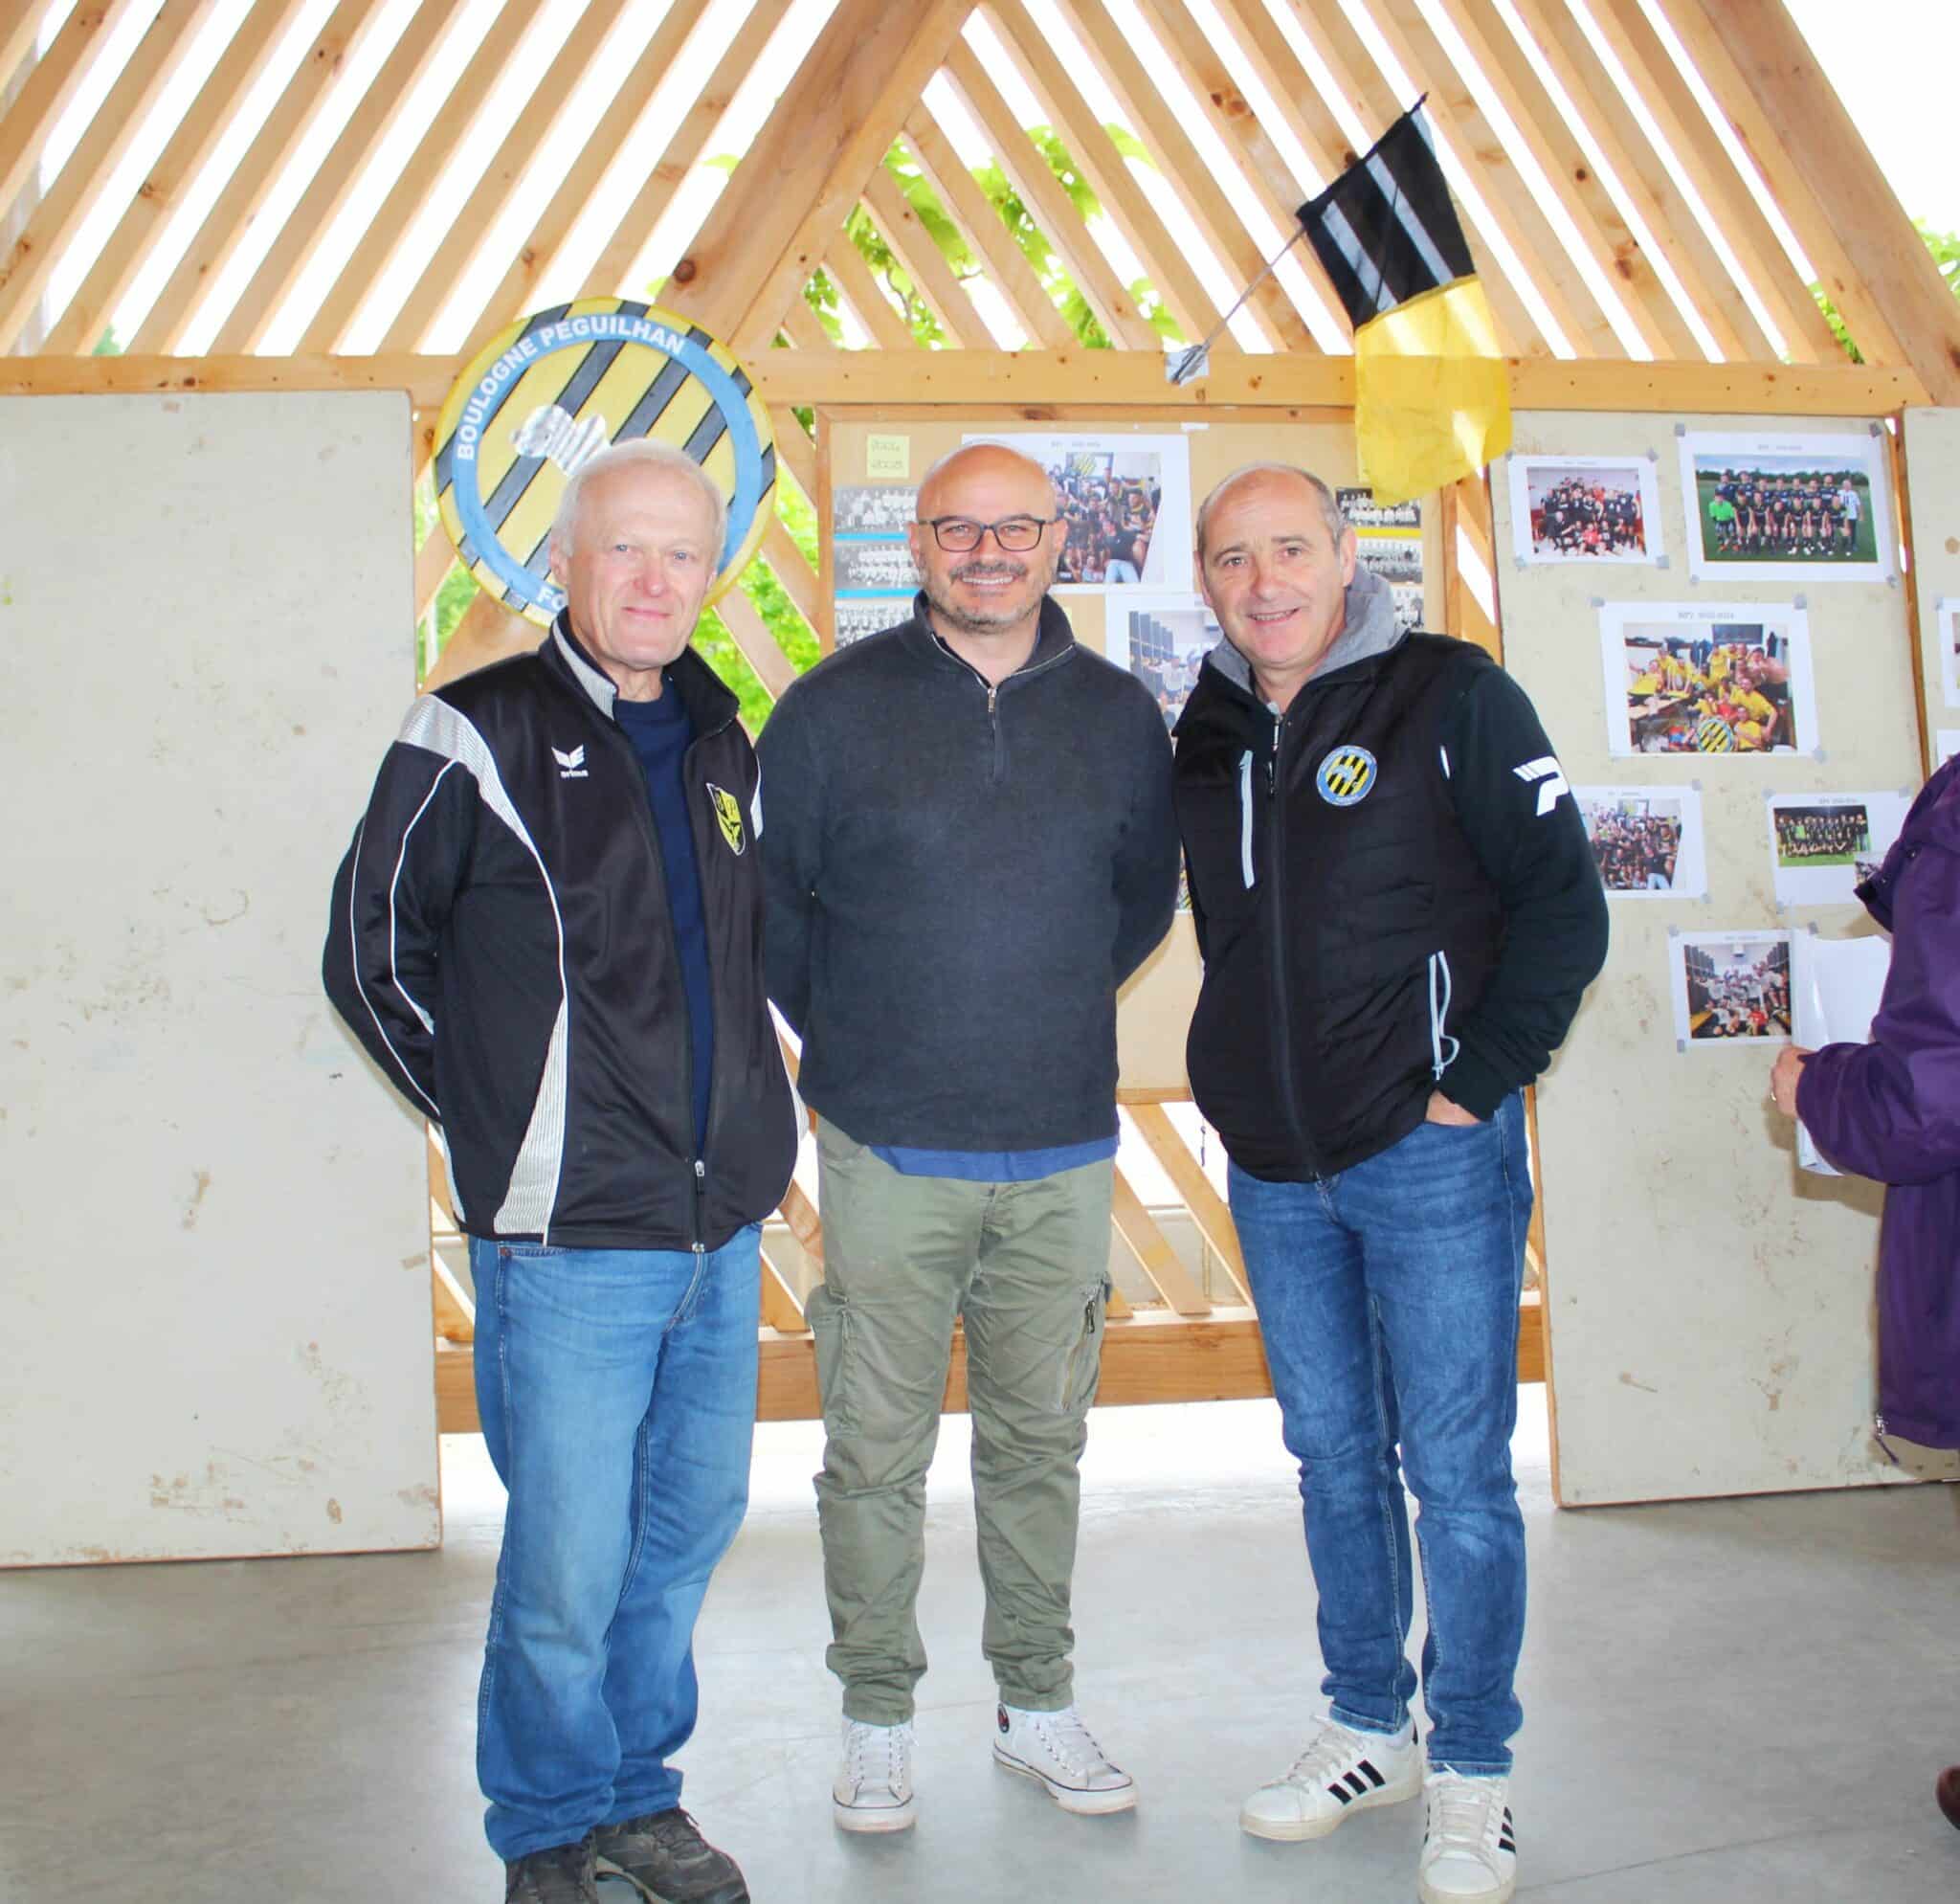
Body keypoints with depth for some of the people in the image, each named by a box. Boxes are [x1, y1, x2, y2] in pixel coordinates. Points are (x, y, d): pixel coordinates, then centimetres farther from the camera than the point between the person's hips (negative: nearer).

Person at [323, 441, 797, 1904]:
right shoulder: (481, 736, -7)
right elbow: (372, 956, -1)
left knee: (691, 1528, 16)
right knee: (569, 1564, 1)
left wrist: (737, 1110, 14)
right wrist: (500, 1120, 0)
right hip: (568, 1236, -6)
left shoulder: (720, 744, 11)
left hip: (723, 1230, 6)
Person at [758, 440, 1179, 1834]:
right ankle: (878, 1719, 22)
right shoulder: (835, 708, -2)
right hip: (887, 1153, -2)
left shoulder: (1118, 715, 6)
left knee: (1041, 1443, 13)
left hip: (1065, 1155, 3)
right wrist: (847, 1037, 7)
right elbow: (767, 897, 5)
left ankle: (1037, 1702, 29)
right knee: (878, 1452, 5)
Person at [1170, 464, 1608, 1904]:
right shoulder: (1208, 735, 8)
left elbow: (1565, 907, -8)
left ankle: (1472, 1772, 19)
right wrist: (1243, 1085, 9)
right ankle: (1369, 1730, 32)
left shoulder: (1452, 696, -7)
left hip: (1432, 1152, -5)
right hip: (1273, 1170, 5)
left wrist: (1472, 1086, -11)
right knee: (1334, 1458, 15)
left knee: (1455, 1468, 2)